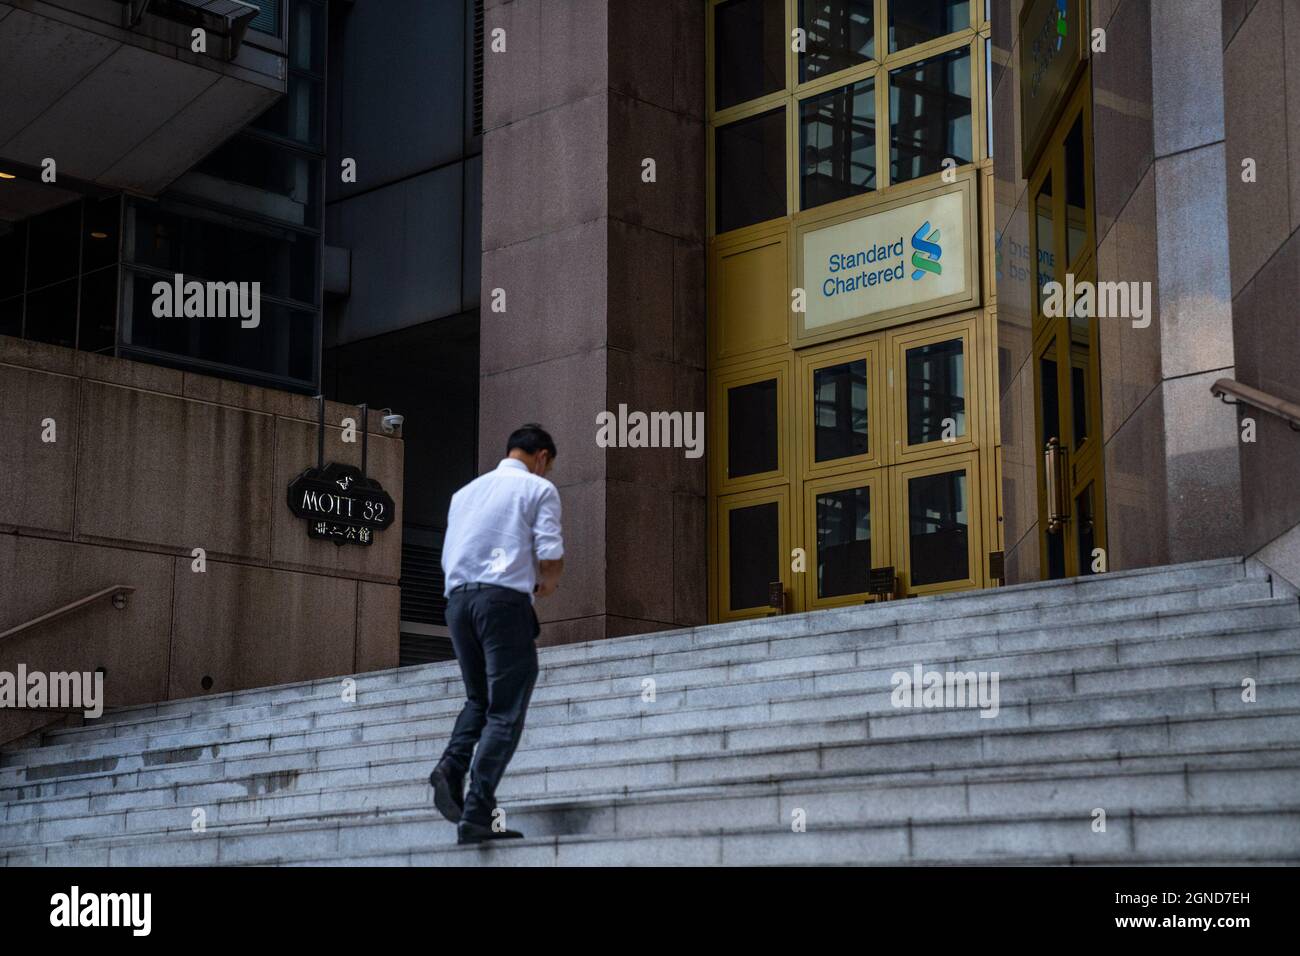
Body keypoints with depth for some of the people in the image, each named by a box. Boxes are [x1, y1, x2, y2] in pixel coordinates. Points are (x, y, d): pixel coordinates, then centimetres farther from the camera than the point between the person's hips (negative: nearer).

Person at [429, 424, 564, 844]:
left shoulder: (465, 492, 20)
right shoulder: (539, 489, 3)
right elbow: (551, 556, -7)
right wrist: (546, 584, 14)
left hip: (458, 598, 6)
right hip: (505, 600, -6)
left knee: (479, 699, 21)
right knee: (505, 713, -2)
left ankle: (451, 769, -4)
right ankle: (477, 814, -10)